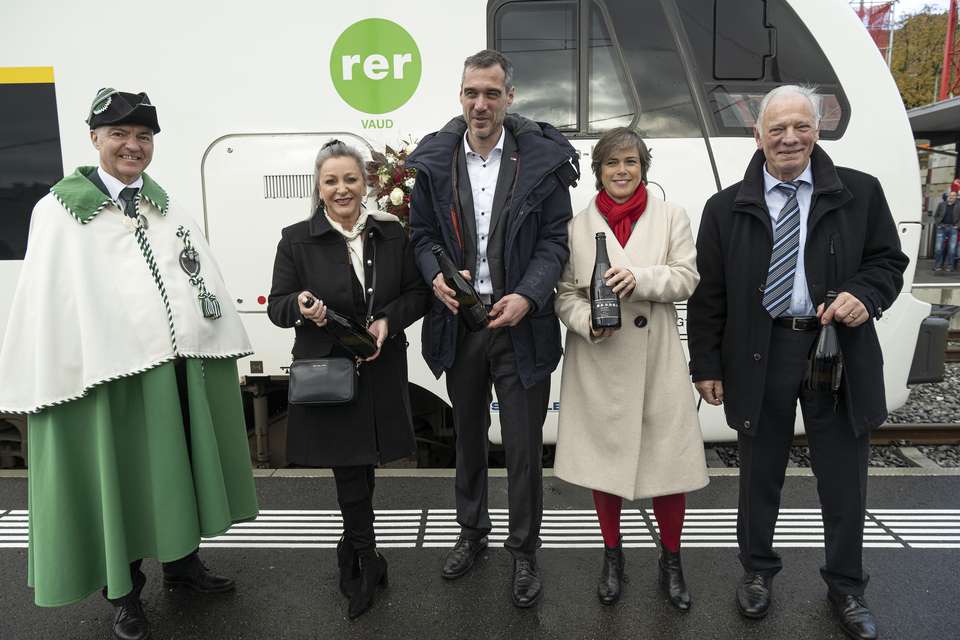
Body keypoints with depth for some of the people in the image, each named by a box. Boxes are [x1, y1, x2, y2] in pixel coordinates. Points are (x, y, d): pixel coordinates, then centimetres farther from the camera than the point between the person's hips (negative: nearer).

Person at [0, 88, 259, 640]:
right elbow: (45, 302, -6)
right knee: (119, 478, 9)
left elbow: (204, 280, 9)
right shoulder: (60, 210, -2)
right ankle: (125, 592, 27)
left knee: (179, 467, 16)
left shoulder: (168, 207, 11)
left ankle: (182, 559, 37)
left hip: (182, 367, 4)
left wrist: (220, 347, 6)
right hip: (109, 373, -4)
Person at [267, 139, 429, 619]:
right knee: (350, 468, 2)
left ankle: (351, 556, 35)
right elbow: (277, 305, -1)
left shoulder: (392, 234, 3)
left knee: (357, 466, 13)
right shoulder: (296, 239, -3)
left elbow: (417, 294, 5)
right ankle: (367, 560, 22)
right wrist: (300, 307, -24)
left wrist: (388, 321, -13)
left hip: (381, 372, 2)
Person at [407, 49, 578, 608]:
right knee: (468, 436, 19)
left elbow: (554, 240, -5)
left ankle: (525, 553, 26)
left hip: (520, 324, -3)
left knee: (524, 446, 5)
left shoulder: (542, 158, -4)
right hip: (459, 322, 3)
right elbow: (422, 233, 6)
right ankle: (473, 533, 40)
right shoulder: (434, 159, 2)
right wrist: (436, 276, -14)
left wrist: (527, 296, -19)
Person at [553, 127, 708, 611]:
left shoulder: (670, 217, 6)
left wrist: (639, 278, -18)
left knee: (671, 461, 2)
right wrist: (588, 323, -16)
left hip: (656, 358, 0)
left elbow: (687, 278, -2)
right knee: (604, 459, 11)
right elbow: (565, 293, 3)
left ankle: (671, 561, 26)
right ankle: (612, 556, 31)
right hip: (597, 360, 1)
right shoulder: (578, 226, 5)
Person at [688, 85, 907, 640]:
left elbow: (889, 260, 9)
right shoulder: (727, 208, 1)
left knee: (845, 480, 12)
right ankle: (758, 571, 34)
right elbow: (708, 295, 2)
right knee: (760, 474, 13)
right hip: (759, 353, 0)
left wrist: (864, 295, -14)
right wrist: (706, 365, 0)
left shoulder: (860, 192, 2)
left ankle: (847, 588, 33)